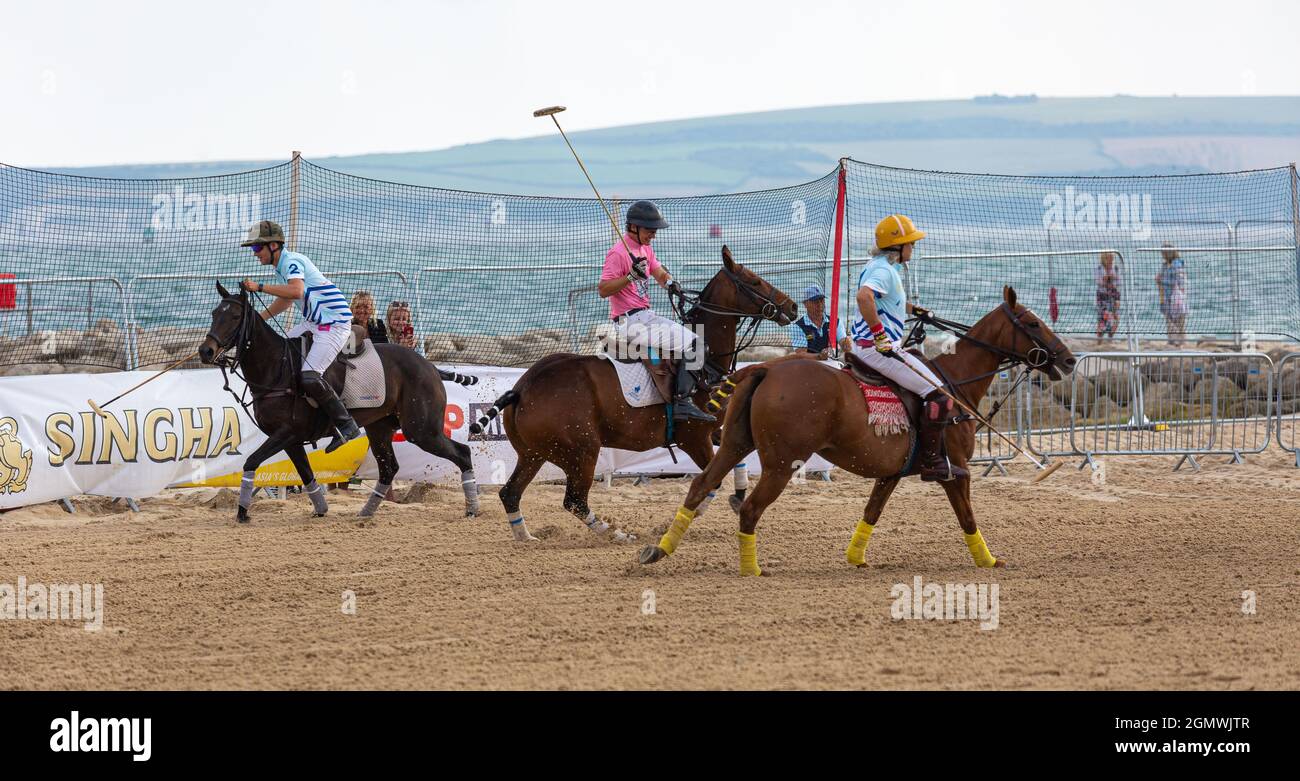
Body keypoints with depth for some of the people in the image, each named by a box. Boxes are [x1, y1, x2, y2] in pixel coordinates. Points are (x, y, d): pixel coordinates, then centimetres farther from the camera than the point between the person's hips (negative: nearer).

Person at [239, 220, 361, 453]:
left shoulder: (292, 261, -16)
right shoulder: (282, 265, 16)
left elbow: (296, 291, -36)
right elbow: (286, 300, 30)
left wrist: (260, 287, -33)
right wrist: (258, 318, 22)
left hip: (335, 323, -11)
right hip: (314, 322, 11)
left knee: (310, 377, -21)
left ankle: (346, 426, -15)